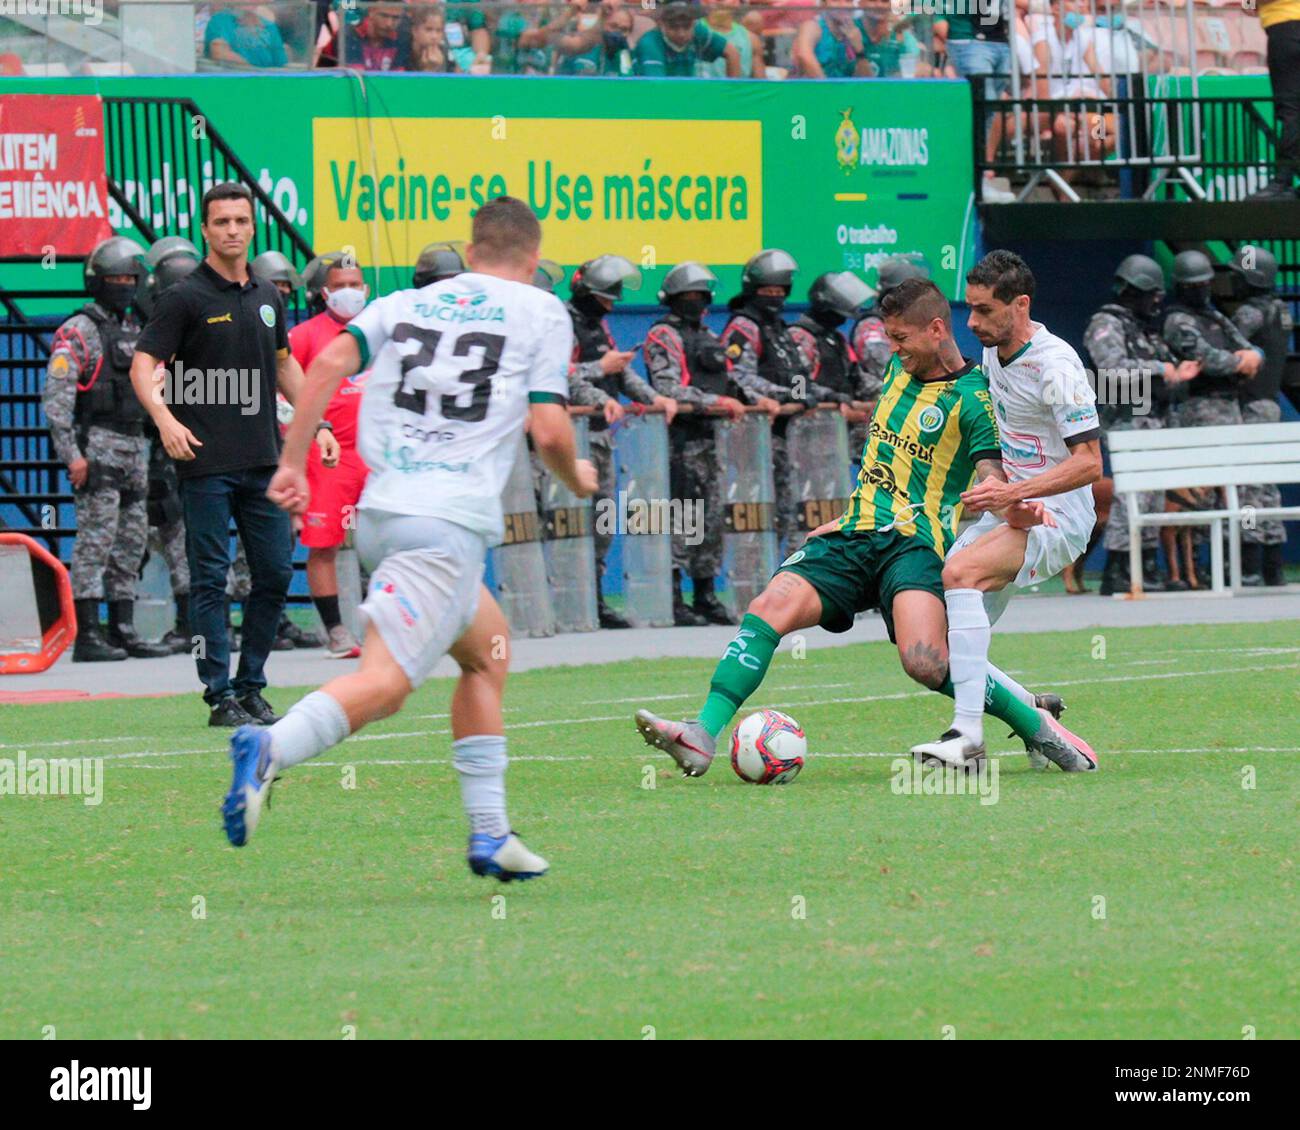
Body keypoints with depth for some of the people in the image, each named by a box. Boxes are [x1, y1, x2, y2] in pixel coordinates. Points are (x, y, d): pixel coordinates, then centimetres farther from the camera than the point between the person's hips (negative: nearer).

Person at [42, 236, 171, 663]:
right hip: (97, 447, -8)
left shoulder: (137, 332, 18)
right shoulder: (78, 332, -6)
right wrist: (71, 453, -19)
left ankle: (123, 630, 13)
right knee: (96, 541, -11)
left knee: (131, 543, 8)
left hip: (135, 447, 8)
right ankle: (87, 635, -12)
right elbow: (56, 396, -12)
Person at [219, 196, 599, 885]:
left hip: (379, 513, 7)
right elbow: (548, 431, 0)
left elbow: (330, 361, 4)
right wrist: (578, 480, 20)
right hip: (449, 521, -7)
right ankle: (271, 748, -44)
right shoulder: (542, 314, 9)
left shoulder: (403, 305, 20)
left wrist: (291, 463, 5)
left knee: (489, 649, 24)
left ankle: (490, 831, 19)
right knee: (386, 679, -18)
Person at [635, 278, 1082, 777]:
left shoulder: (972, 396, -2)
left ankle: (1034, 721, -7)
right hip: (853, 536, 6)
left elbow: (991, 479, -12)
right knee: (768, 609, -18)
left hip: (915, 544, -6)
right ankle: (703, 736, -25)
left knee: (924, 660, -29)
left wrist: (1014, 510, -34)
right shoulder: (899, 370, 19)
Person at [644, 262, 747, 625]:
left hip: (709, 437, 8)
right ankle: (673, 601, -10)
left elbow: (730, 382, 23)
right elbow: (669, 389, -15)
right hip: (680, 440, -8)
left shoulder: (709, 337, 22)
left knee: (711, 519, 9)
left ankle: (705, 595, 16)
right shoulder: (663, 337, -4)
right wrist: (718, 402, -19)